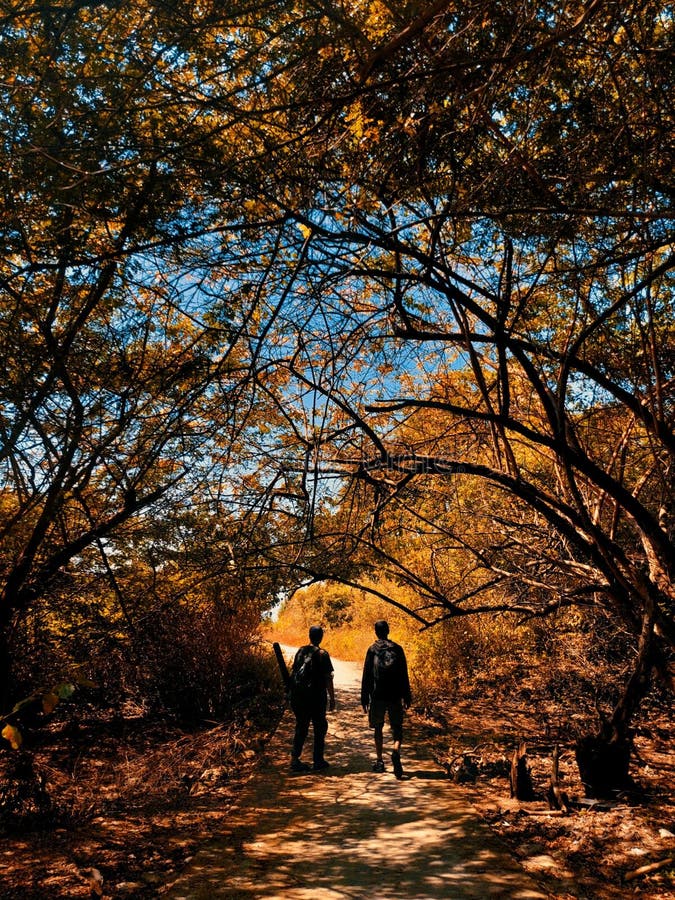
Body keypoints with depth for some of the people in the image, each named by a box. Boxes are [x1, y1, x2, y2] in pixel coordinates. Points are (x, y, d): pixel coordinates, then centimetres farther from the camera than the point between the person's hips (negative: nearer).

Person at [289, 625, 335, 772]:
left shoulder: (300, 651, 4)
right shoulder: (322, 654, -11)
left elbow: (293, 673, 11)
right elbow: (328, 678, -11)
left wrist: (293, 694, 22)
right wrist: (332, 698, -4)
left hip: (298, 697, 5)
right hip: (316, 698, -5)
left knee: (301, 727, 13)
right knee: (320, 727, 10)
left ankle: (294, 759, 10)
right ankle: (318, 761, 14)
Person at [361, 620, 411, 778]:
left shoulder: (372, 650, -2)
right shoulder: (397, 649, 2)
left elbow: (366, 676, -2)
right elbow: (404, 675, 3)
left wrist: (364, 698, 3)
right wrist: (406, 697, 9)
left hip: (377, 695, -1)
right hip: (395, 696, 1)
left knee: (378, 728, 13)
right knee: (397, 728, 7)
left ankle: (379, 761, 16)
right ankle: (396, 751, -19)